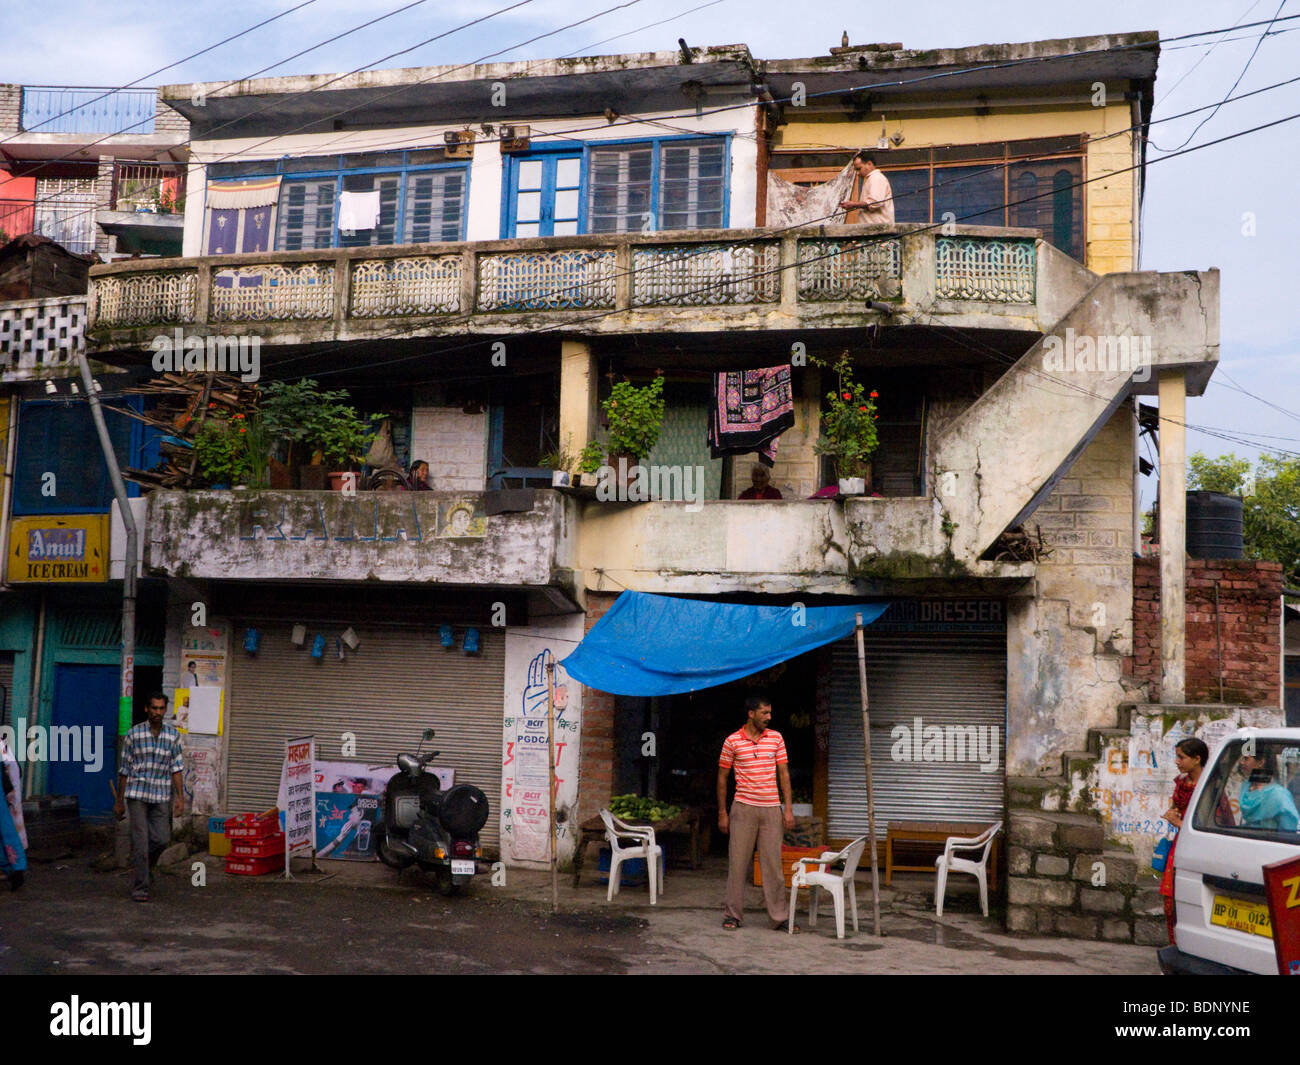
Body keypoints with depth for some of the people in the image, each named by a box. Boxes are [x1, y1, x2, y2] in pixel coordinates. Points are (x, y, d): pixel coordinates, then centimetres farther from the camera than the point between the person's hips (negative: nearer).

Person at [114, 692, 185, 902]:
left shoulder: (173, 736, 5)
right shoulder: (134, 734, -1)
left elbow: (176, 768, 5)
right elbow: (124, 770, 4)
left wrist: (180, 797, -3)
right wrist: (119, 801, 5)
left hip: (161, 796, 2)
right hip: (137, 793, -2)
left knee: (162, 839, -4)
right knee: (140, 841, -5)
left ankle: (146, 863, 27)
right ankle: (139, 888, 3)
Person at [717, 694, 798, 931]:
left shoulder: (776, 738, 6)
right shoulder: (732, 741, -1)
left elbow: (784, 774, 8)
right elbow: (722, 778, 5)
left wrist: (788, 808, 1)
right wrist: (722, 813, 3)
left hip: (772, 809, 2)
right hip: (743, 809, -2)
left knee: (773, 863, 3)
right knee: (737, 863, 2)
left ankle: (780, 916, 9)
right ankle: (732, 914, 11)